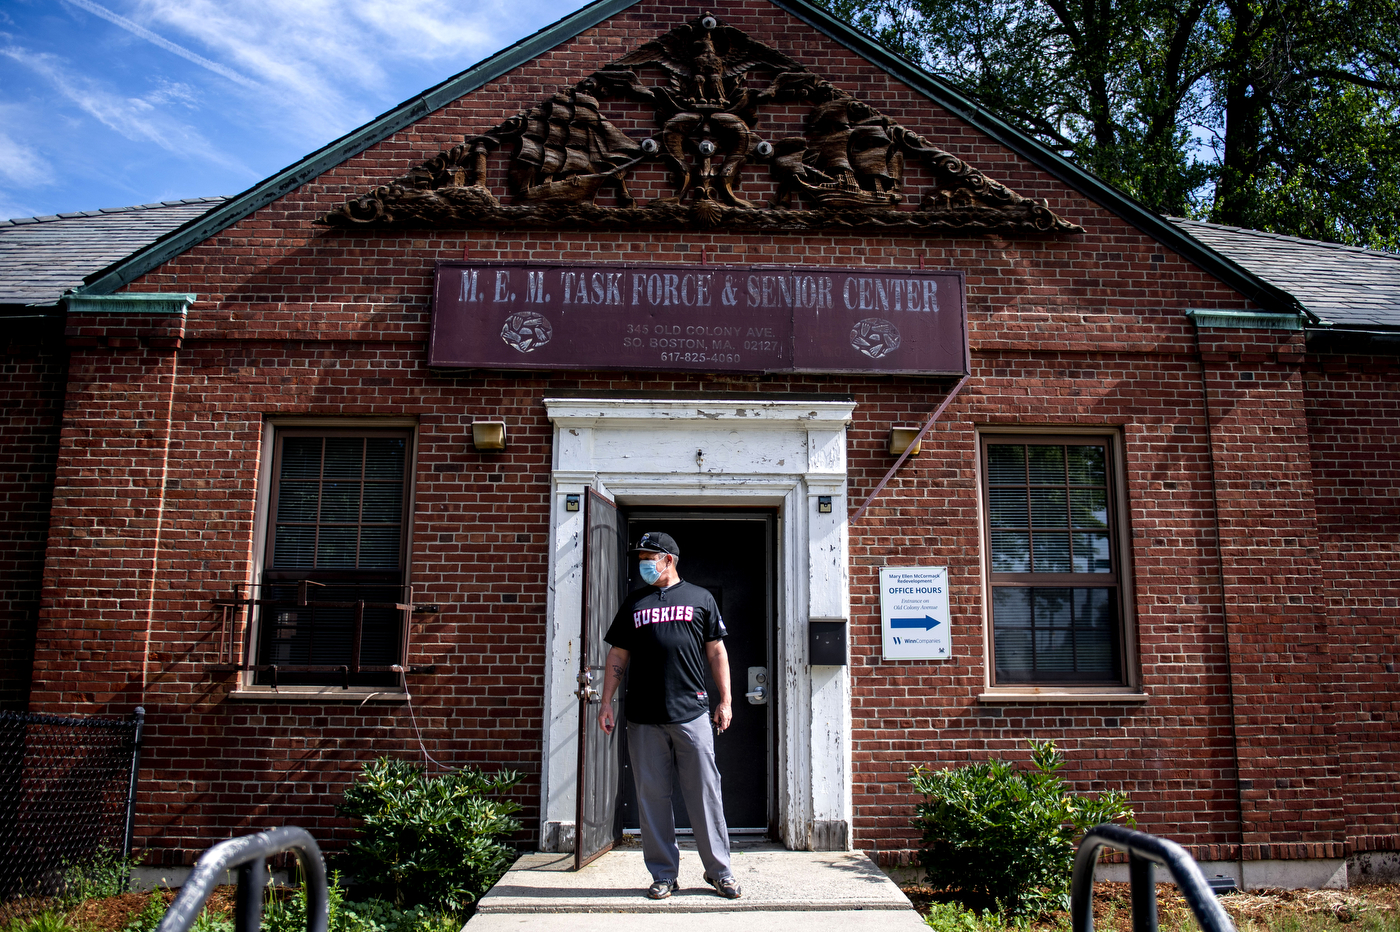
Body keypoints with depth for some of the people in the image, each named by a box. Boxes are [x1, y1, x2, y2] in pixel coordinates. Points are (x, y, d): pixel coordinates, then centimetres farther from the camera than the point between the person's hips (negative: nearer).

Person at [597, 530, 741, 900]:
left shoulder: (700, 598, 9)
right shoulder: (633, 603, 14)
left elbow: (717, 652, 10)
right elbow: (617, 656, 14)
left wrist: (725, 701, 3)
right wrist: (606, 703, 6)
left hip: (691, 714, -2)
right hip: (643, 717, 2)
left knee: (705, 793, 1)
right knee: (652, 796, 5)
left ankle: (719, 871, 13)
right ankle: (663, 875, 17)